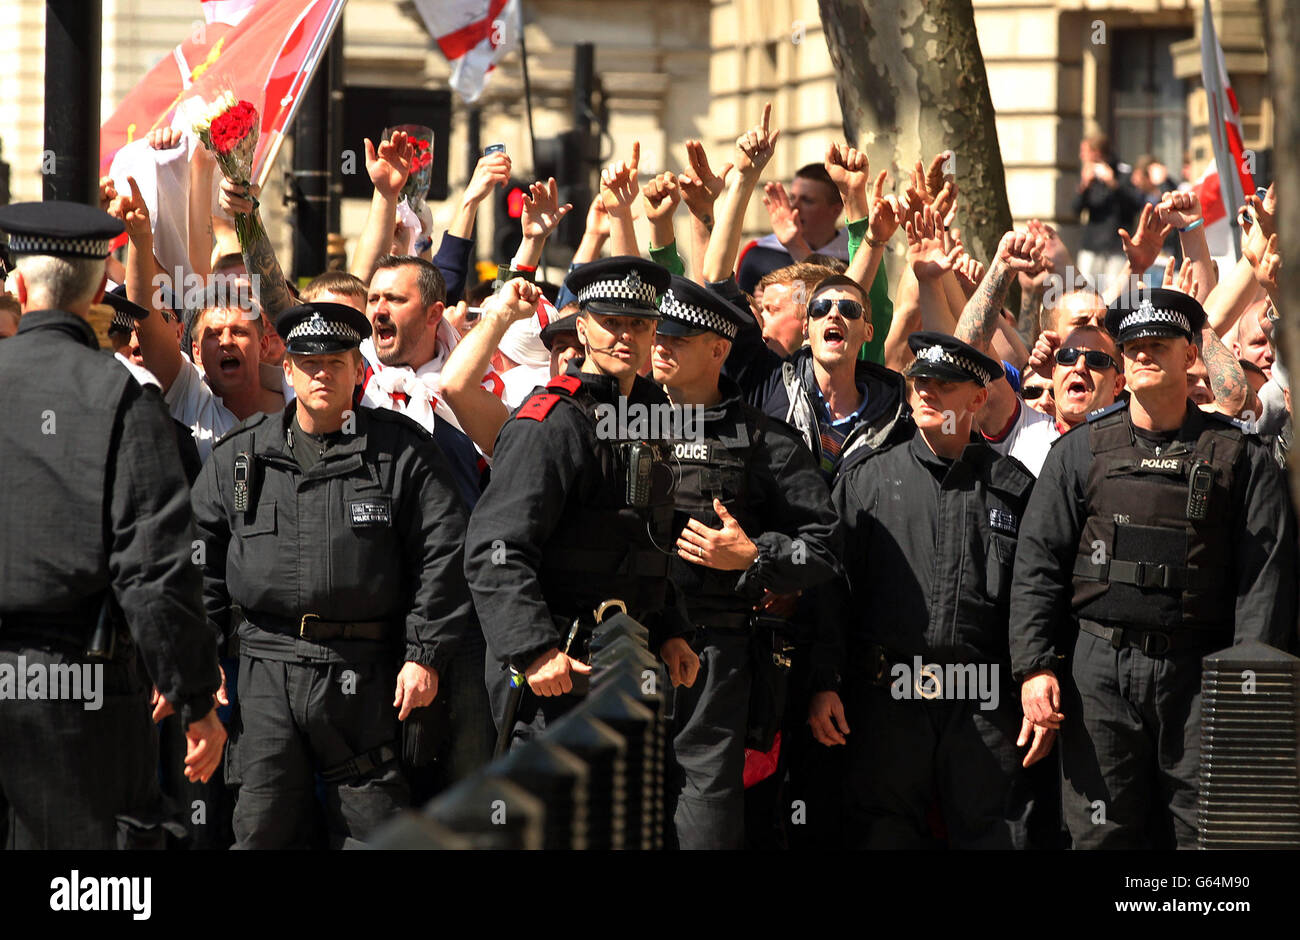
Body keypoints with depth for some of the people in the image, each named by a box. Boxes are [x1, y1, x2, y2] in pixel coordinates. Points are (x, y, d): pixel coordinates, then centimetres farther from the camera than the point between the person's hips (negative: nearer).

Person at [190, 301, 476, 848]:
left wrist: (426, 654, -7)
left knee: (372, 828, 2)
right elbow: (200, 561, 13)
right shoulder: (238, 457, 10)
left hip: (363, 674, -2)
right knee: (262, 828, 1)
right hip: (267, 668, 2)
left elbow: (442, 555, 0)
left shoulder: (401, 451, 3)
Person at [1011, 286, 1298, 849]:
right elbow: (1037, 564, 5)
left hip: (1198, 675, -1)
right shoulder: (1082, 451, 8)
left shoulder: (1240, 458, 5)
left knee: (1201, 833, -2)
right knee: (1102, 834, 2)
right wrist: (1035, 665, -5)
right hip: (1099, 669, 1)